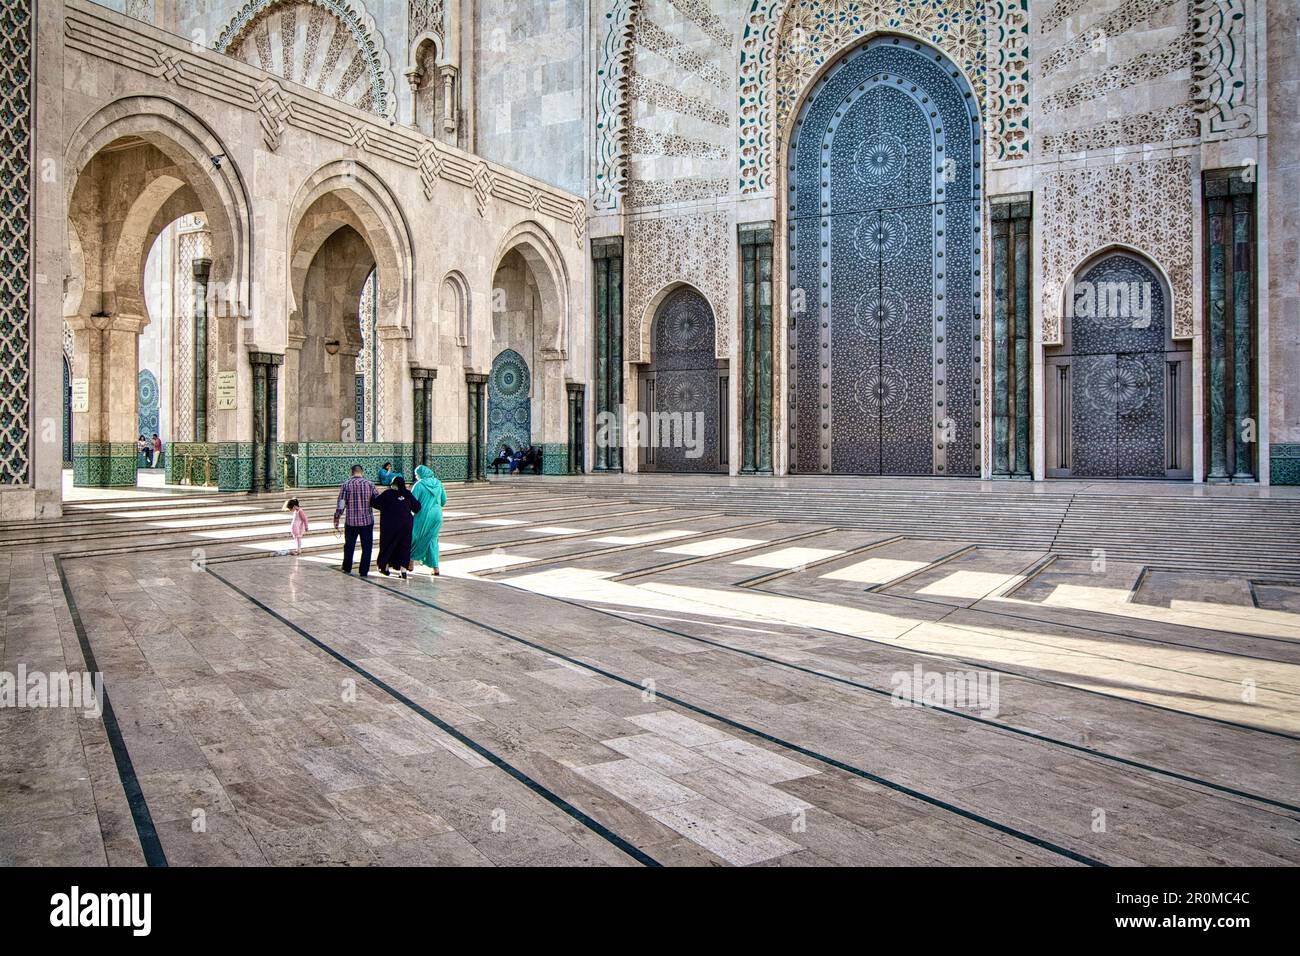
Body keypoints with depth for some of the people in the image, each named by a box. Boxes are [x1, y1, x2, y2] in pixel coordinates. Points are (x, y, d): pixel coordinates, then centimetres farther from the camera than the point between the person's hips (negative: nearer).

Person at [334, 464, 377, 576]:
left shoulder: (346, 485, -3)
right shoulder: (369, 484, -1)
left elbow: (340, 504, -4)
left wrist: (336, 519, 2)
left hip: (351, 521, 1)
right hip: (367, 520, 0)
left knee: (349, 545, 16)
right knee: (366, 546, 7)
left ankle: (347, 569, 28)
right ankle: (364, 571, 7)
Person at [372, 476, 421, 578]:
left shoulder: (387, 494, -8)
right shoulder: (408, 494, 0)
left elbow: (375, 503, -8)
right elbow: (417, 507, 3)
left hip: (389, 525, -2)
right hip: (406, 524, 2)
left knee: (387, 545, 13)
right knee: (404, 546, 6)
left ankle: (385, 567, 22)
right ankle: (403, 569, -2)